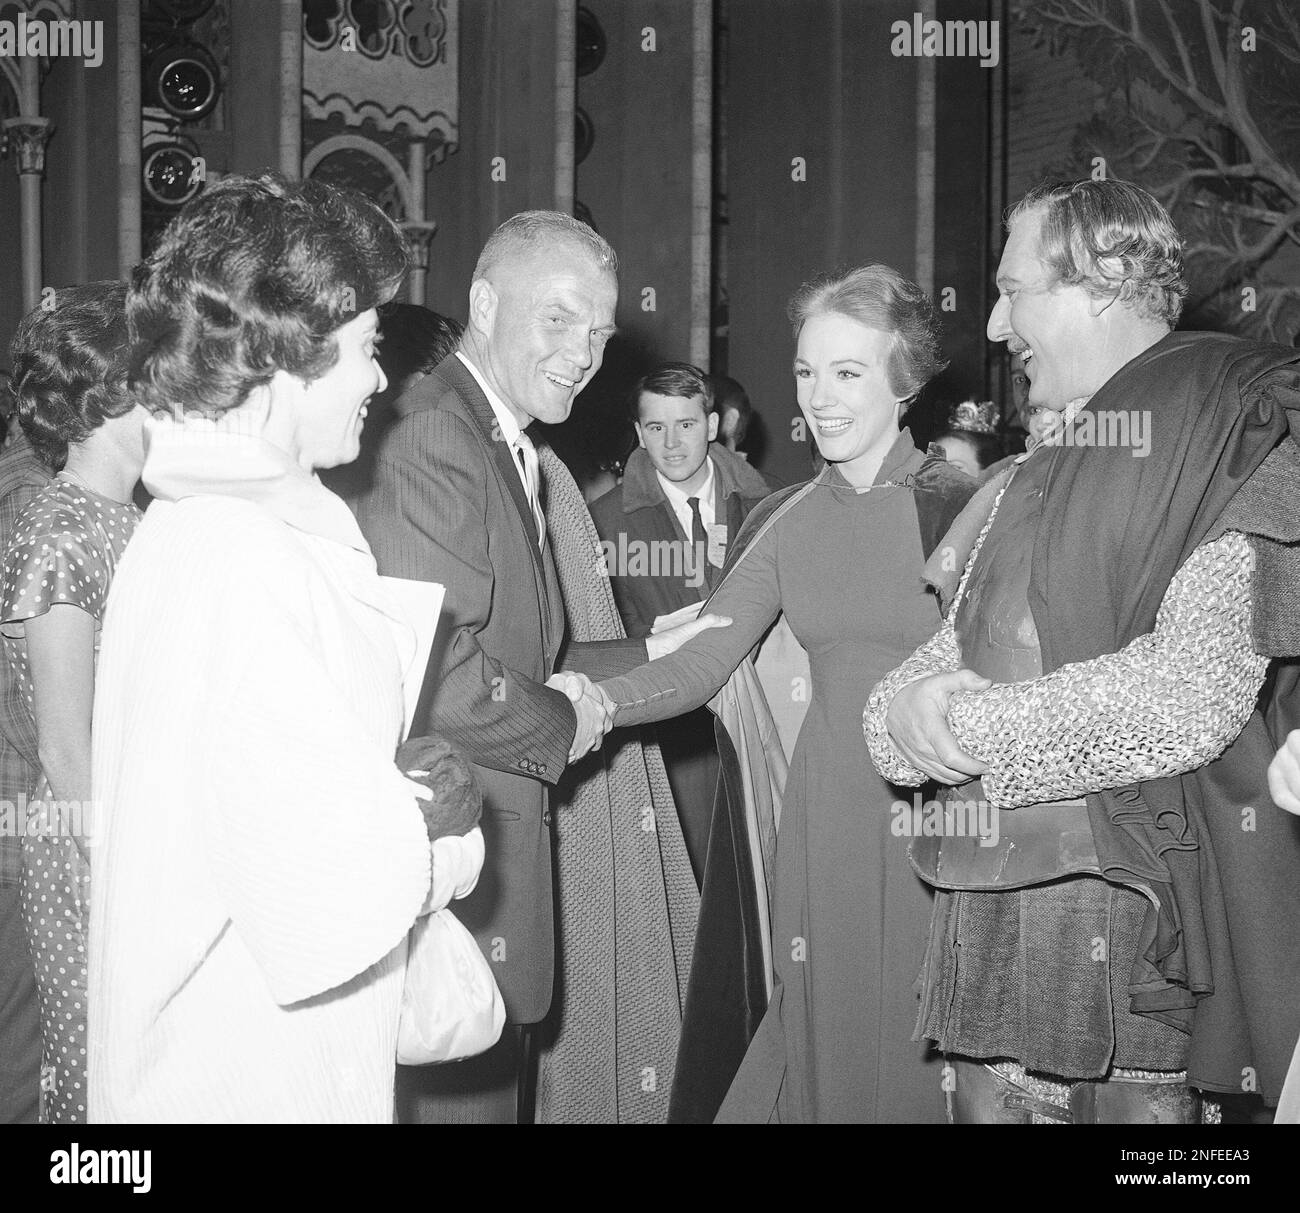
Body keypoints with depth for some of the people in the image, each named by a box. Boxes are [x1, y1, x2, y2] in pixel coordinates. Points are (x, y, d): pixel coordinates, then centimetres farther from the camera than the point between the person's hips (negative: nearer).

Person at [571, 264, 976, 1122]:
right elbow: (699, 665, 0)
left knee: (929, 1046, 4)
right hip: (827, 818, 4)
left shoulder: (963, 507, -6)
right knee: (826, 1044, 11)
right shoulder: (785, 522, 8)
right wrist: (590, 702, -15)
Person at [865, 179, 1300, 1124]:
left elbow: (1192, 692, -18)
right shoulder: (1033, 483, 17)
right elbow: (959, 648, 16)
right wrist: (912, 706, -8)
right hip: (989, 900, 7)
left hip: (1133, 917, -7)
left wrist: (973, 726, -12)